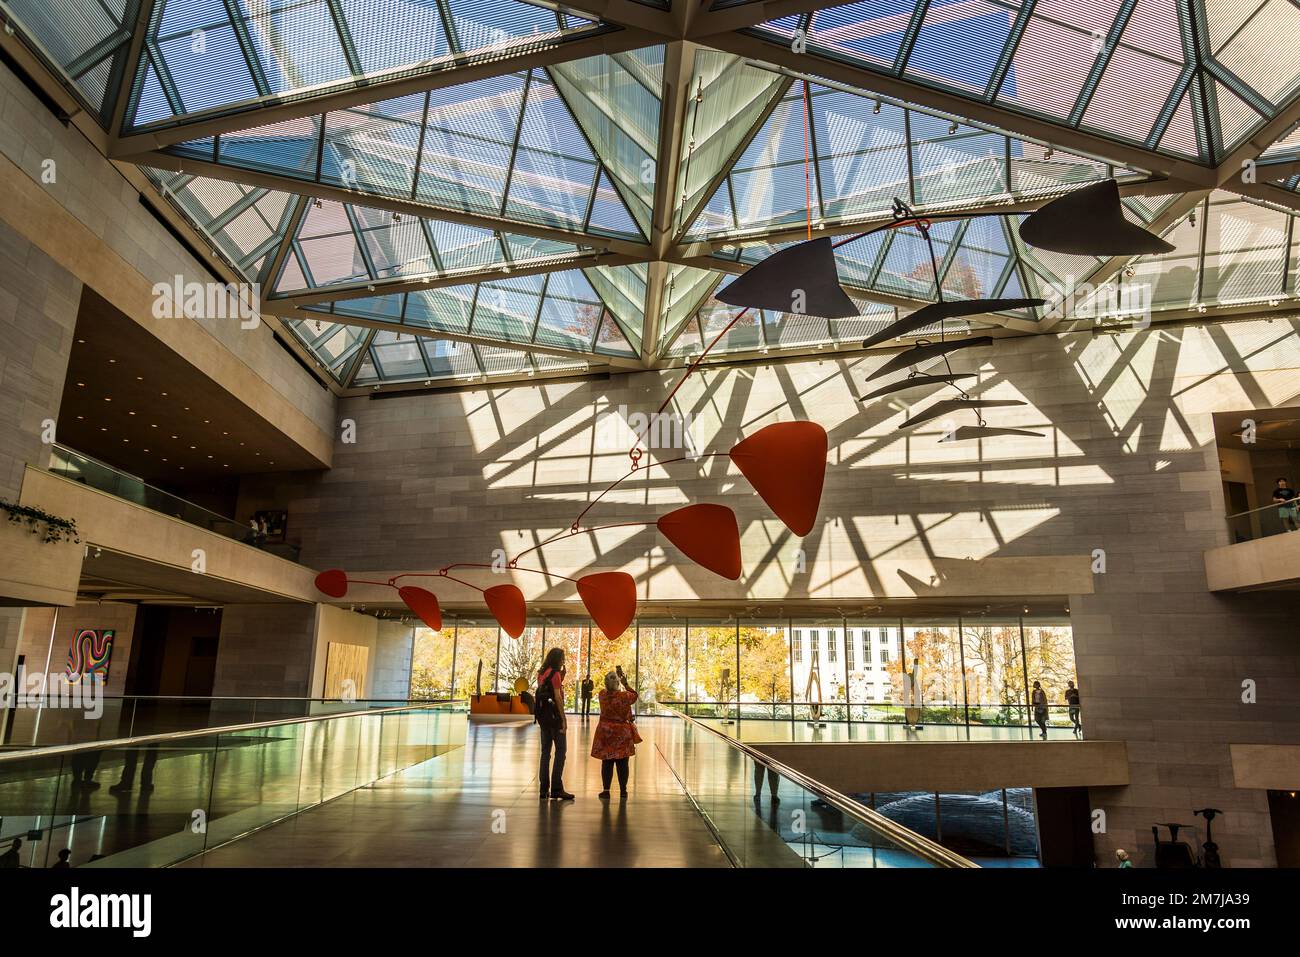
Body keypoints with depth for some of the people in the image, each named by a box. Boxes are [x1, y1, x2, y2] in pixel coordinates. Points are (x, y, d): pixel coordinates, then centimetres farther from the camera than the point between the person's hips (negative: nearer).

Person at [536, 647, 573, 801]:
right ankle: (556, 789, -4)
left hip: (542, 714, 8)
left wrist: (562, 675, 10)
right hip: (554, 714, -8)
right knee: (561, 750, -2)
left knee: (546, 751, 11)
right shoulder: (555, 673, -11)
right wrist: (564, 718, -14)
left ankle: (544, 789, 13)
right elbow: (558, 697, -15)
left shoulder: (541, 673, 13)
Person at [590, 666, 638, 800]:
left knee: (607, 762, 9)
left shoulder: (602, 695, -7)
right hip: (622, 733, -2)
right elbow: (634, 695, 6)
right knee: (622, 763, 8)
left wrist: (616, 675, 20)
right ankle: (623, 791, 17)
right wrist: (626, 684, 14)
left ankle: (606, 791, 10)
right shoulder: (624, 696, -16)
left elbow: (610, 690, 16)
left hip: (605, 732, 2)